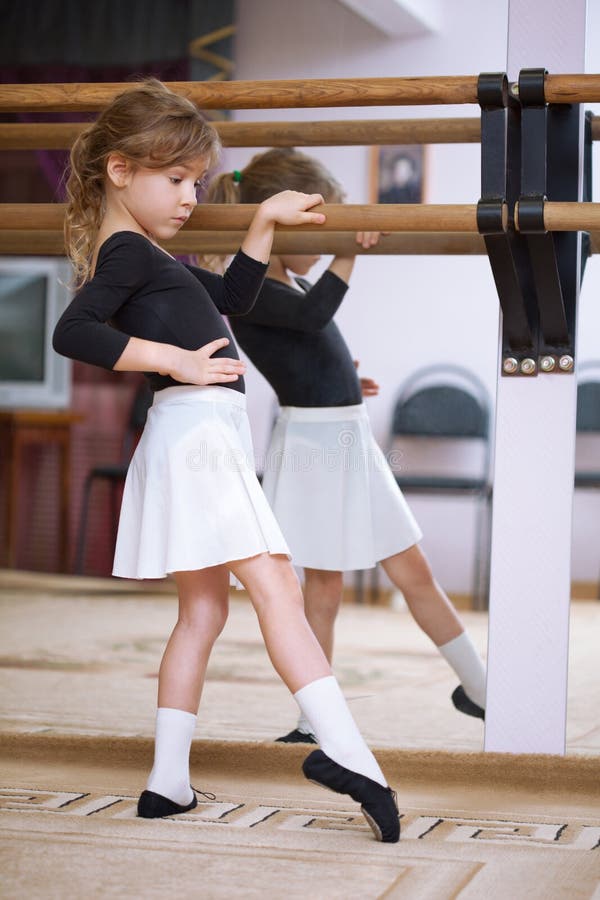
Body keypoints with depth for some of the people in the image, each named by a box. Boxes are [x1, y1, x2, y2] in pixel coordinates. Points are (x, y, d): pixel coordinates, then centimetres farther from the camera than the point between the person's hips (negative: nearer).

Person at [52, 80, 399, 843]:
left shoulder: (147, 258, 21)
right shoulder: (126, 252, -9)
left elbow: (232, 296, 31)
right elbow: (72, 333, -24)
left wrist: (266, 220, 28)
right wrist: (175, 359, -22)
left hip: (205, 434, 11)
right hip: (197, 431, -11)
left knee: (203, 609, 11)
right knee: (275, 587, -16)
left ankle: (167, 781, 12)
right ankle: (347, 752, -23)